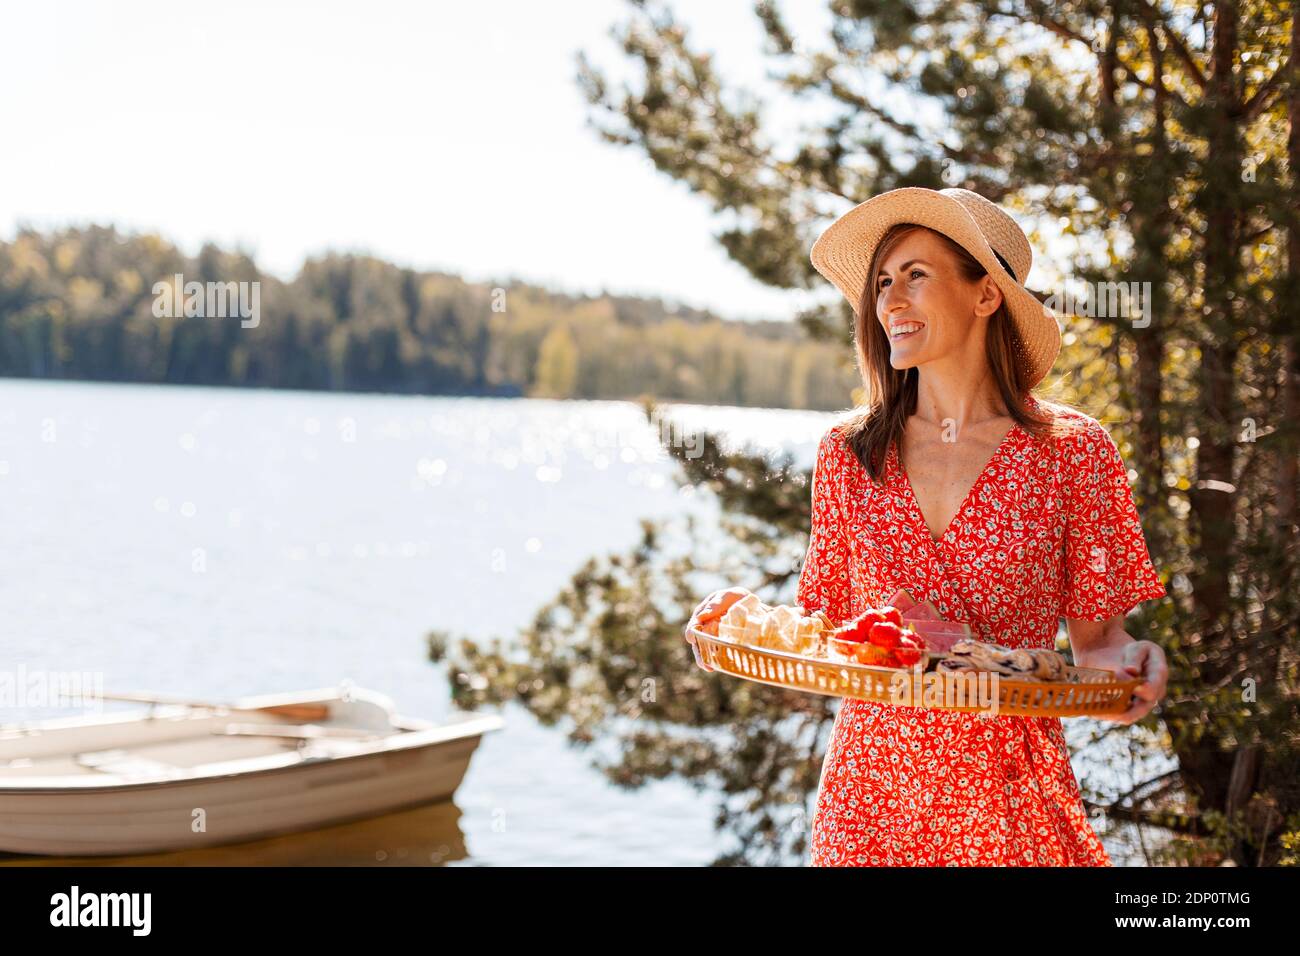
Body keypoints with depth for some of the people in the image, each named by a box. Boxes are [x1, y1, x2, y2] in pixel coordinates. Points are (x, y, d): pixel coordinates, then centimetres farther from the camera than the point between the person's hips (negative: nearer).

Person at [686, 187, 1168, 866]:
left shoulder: (1070, 449, -4)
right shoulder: (848, 452, 3)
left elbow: (1096, 639, 0)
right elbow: (824, 625, 10)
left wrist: (1123, 663, -21)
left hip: (1009, 797, -2)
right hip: (870, 792, 2)